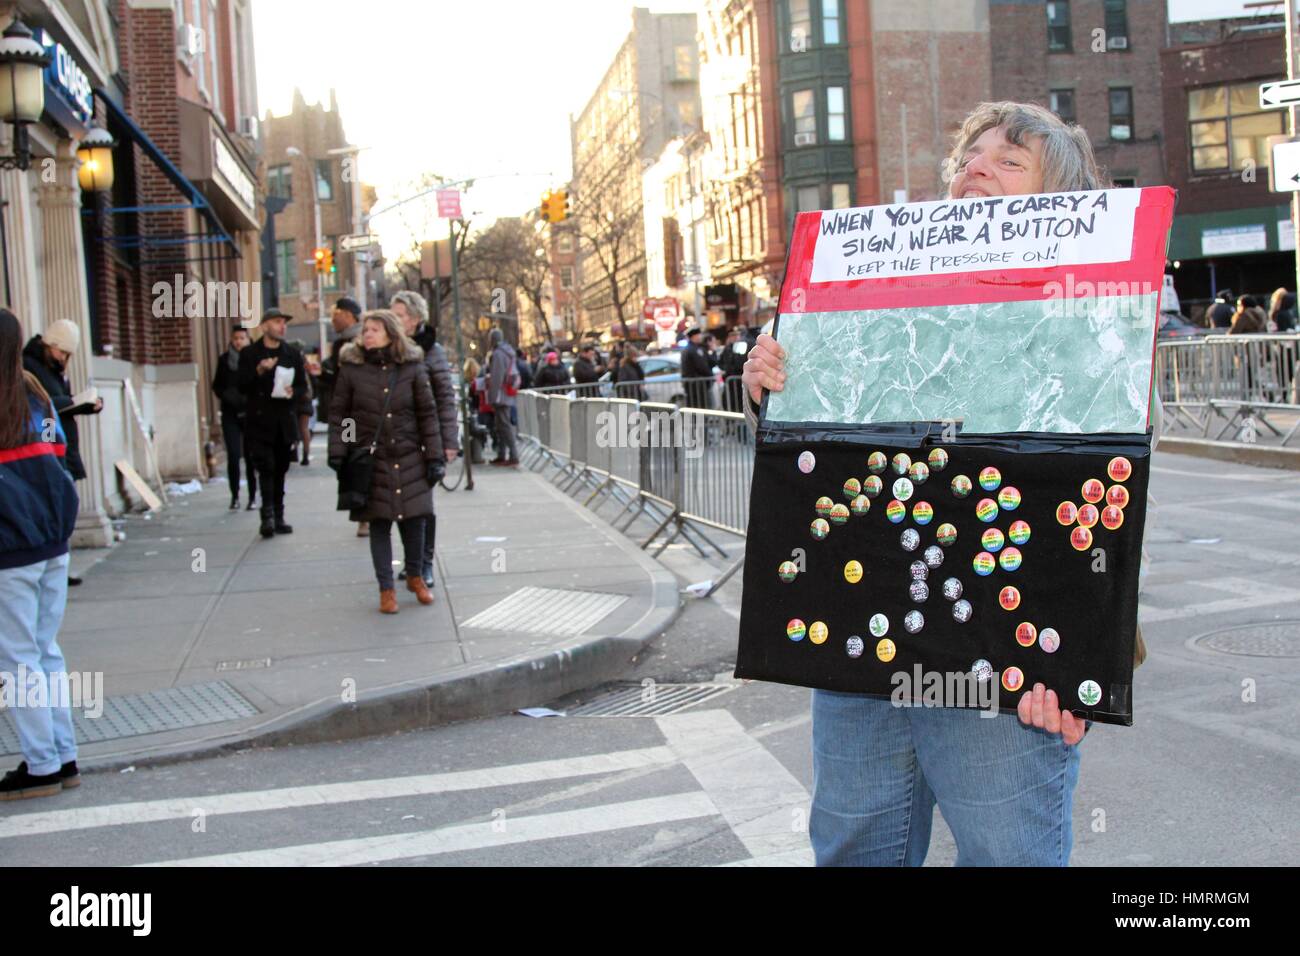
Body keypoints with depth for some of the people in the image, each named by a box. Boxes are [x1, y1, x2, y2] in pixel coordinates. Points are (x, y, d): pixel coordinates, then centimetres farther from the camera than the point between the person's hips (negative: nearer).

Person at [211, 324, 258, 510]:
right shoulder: (224, 359, 7)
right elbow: (217, 385, 13)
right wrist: (226, 396, -6)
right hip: (230, 414, 1)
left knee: (251, 456, 2)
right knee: (233, 455, -7)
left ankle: (253, 497, 11)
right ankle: (234, 496, 4)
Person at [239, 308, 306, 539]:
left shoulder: (292, 354, 12)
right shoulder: (249, 354, 2)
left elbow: (302, 384, 13)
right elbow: (242, 387, -3)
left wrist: (293, 392, -9)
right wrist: (259, 371, -19)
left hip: (285, 421, 3)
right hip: (260, 421, -3)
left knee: (280, 470, 7)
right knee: (266, 468, -12)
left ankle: (278, 517, 13)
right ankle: (268, 516, -13)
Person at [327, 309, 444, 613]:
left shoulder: (412, 368, 0)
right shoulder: (351, 369, 0)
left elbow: (427, 414, 3)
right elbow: (338, 414, 3)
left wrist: (435, 457, -1)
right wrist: (337, 454, -4)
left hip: (409, 458, 1)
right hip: (371, 460, 0)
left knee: (414, 520, 2)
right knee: (379, 524, 3)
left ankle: (415, 576, 27)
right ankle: (386, 589, 14)